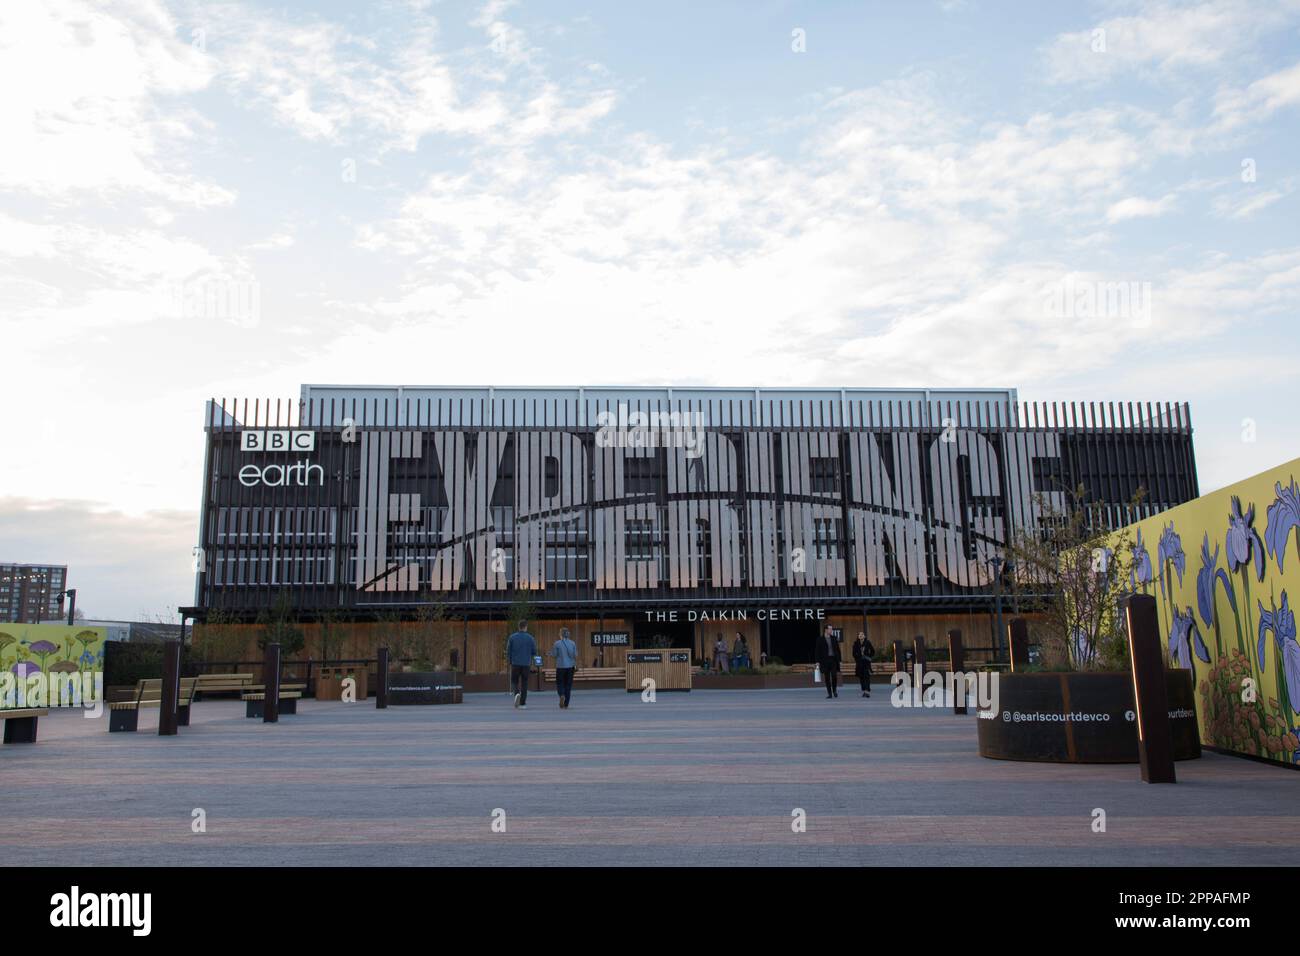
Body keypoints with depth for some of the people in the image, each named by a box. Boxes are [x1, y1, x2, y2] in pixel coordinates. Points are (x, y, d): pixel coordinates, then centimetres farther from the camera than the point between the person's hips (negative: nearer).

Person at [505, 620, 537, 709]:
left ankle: (517, 694, -16)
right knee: (524, 684, 8)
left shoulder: (512, 637, -1)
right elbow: (534, 652, 1)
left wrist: (510, 661, 17)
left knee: (514, 682, 13)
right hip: (526, 664, 0)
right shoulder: (530, 638, -2)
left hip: (515, 664, 0)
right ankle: (522, 704, 5)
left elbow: (508, 651, 0)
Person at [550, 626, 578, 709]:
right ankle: (566, 705, 8)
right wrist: (576, 666, 9)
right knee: (568, 685, 9)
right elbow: (575, 655, 0)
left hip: (560, 666, -2)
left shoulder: (557, 643, -7)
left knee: (559, 683, 10)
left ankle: (562, 695, -21)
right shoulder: (572, 643, 1)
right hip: (570, 666, 2)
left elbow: (554, 655, -5)